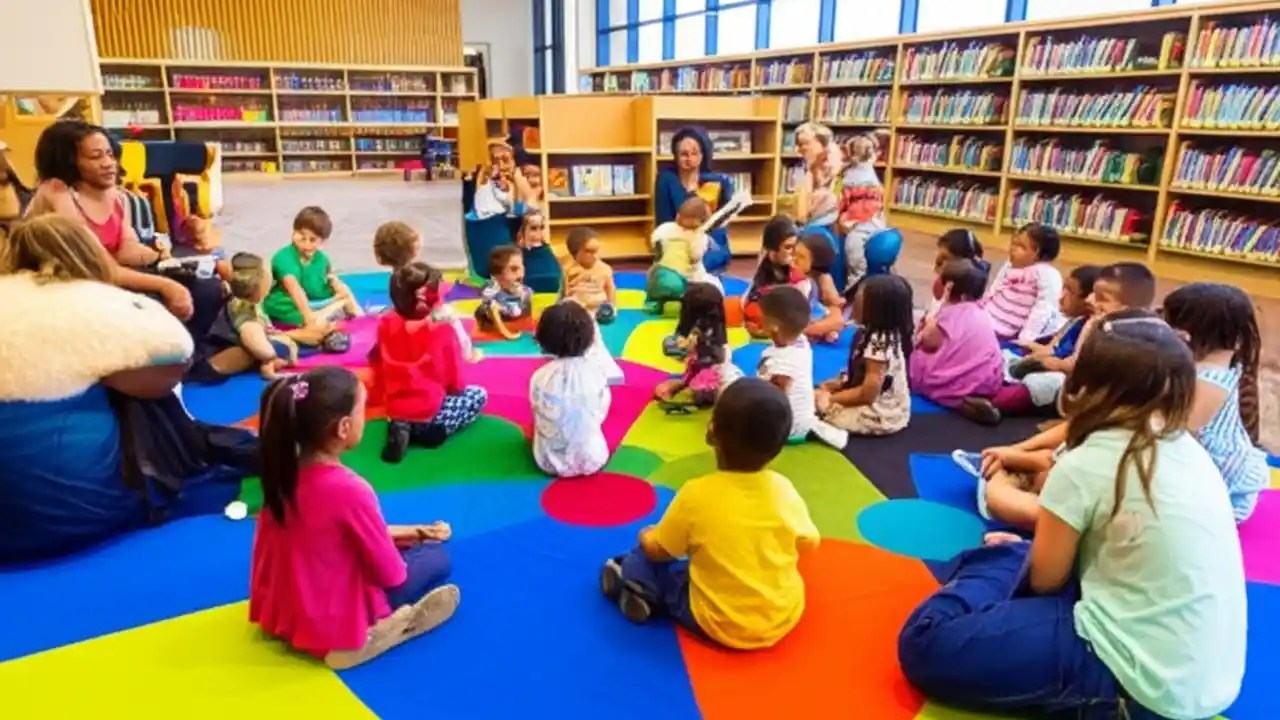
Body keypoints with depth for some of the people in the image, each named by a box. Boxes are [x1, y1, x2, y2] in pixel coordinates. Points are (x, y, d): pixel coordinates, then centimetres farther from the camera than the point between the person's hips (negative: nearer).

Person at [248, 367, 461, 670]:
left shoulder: (283, 471, -8)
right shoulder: (350, 490, -31)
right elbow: (390, 574, -20)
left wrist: (408, 532, 8)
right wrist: (413, 539, 2)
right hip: (331, 625, -8)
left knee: (382, 542, 26)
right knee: (437, 557, 6)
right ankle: (370, 635, 1)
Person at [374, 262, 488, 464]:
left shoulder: (385, 326, -1)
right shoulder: (443, 329, -15)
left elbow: (378, 375, 9)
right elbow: (456, 383, -7)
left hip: (394, 410, 5)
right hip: (430, 411, -5)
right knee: (479, 395, 19)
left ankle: (402, 427, 4)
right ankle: (432, 430, -3)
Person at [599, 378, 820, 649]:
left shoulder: (697, 494, -22)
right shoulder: (784, 489, -13)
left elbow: (658, 550, -9)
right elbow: (808, 544, 2)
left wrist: (646, 536, 13)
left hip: (719, 625, -2)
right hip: (785, 617, 3)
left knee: (648, 558, 14)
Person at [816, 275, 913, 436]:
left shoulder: (878, 342, -26)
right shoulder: (888, 335, 4)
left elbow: (868, 393, -25)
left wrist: (831, 398, -14)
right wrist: (837, 383, 5)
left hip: (879, 416, -10)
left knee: (816, 401, -8)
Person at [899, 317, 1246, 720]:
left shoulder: (1086, 466, -16)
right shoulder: (1190, 451, 4)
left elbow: (1045, 578, -2)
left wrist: (1017, 552, 16)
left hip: (1143, 682, -8)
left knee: (925, 643, -7)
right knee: (1022, 557, 26)